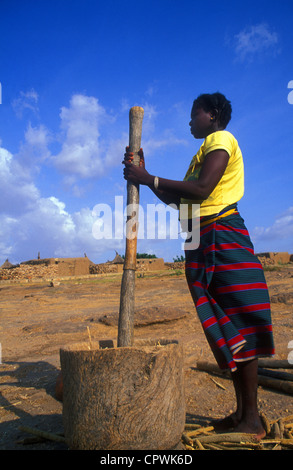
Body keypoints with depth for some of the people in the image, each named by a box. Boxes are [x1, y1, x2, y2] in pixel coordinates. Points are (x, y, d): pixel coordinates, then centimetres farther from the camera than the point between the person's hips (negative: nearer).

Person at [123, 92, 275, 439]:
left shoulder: (221, 139, -1)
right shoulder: (204, 152, 28)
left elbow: (202, 189, -19)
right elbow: (176, 200, 20)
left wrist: (149, 179, -13)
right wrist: (144, 175, 15)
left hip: (223, 236, -9)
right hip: (203, 242, 9)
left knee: (236, 325, -7)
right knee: (224, 328, 9)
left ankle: (252, 420, 3)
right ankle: (241, 412, 19)